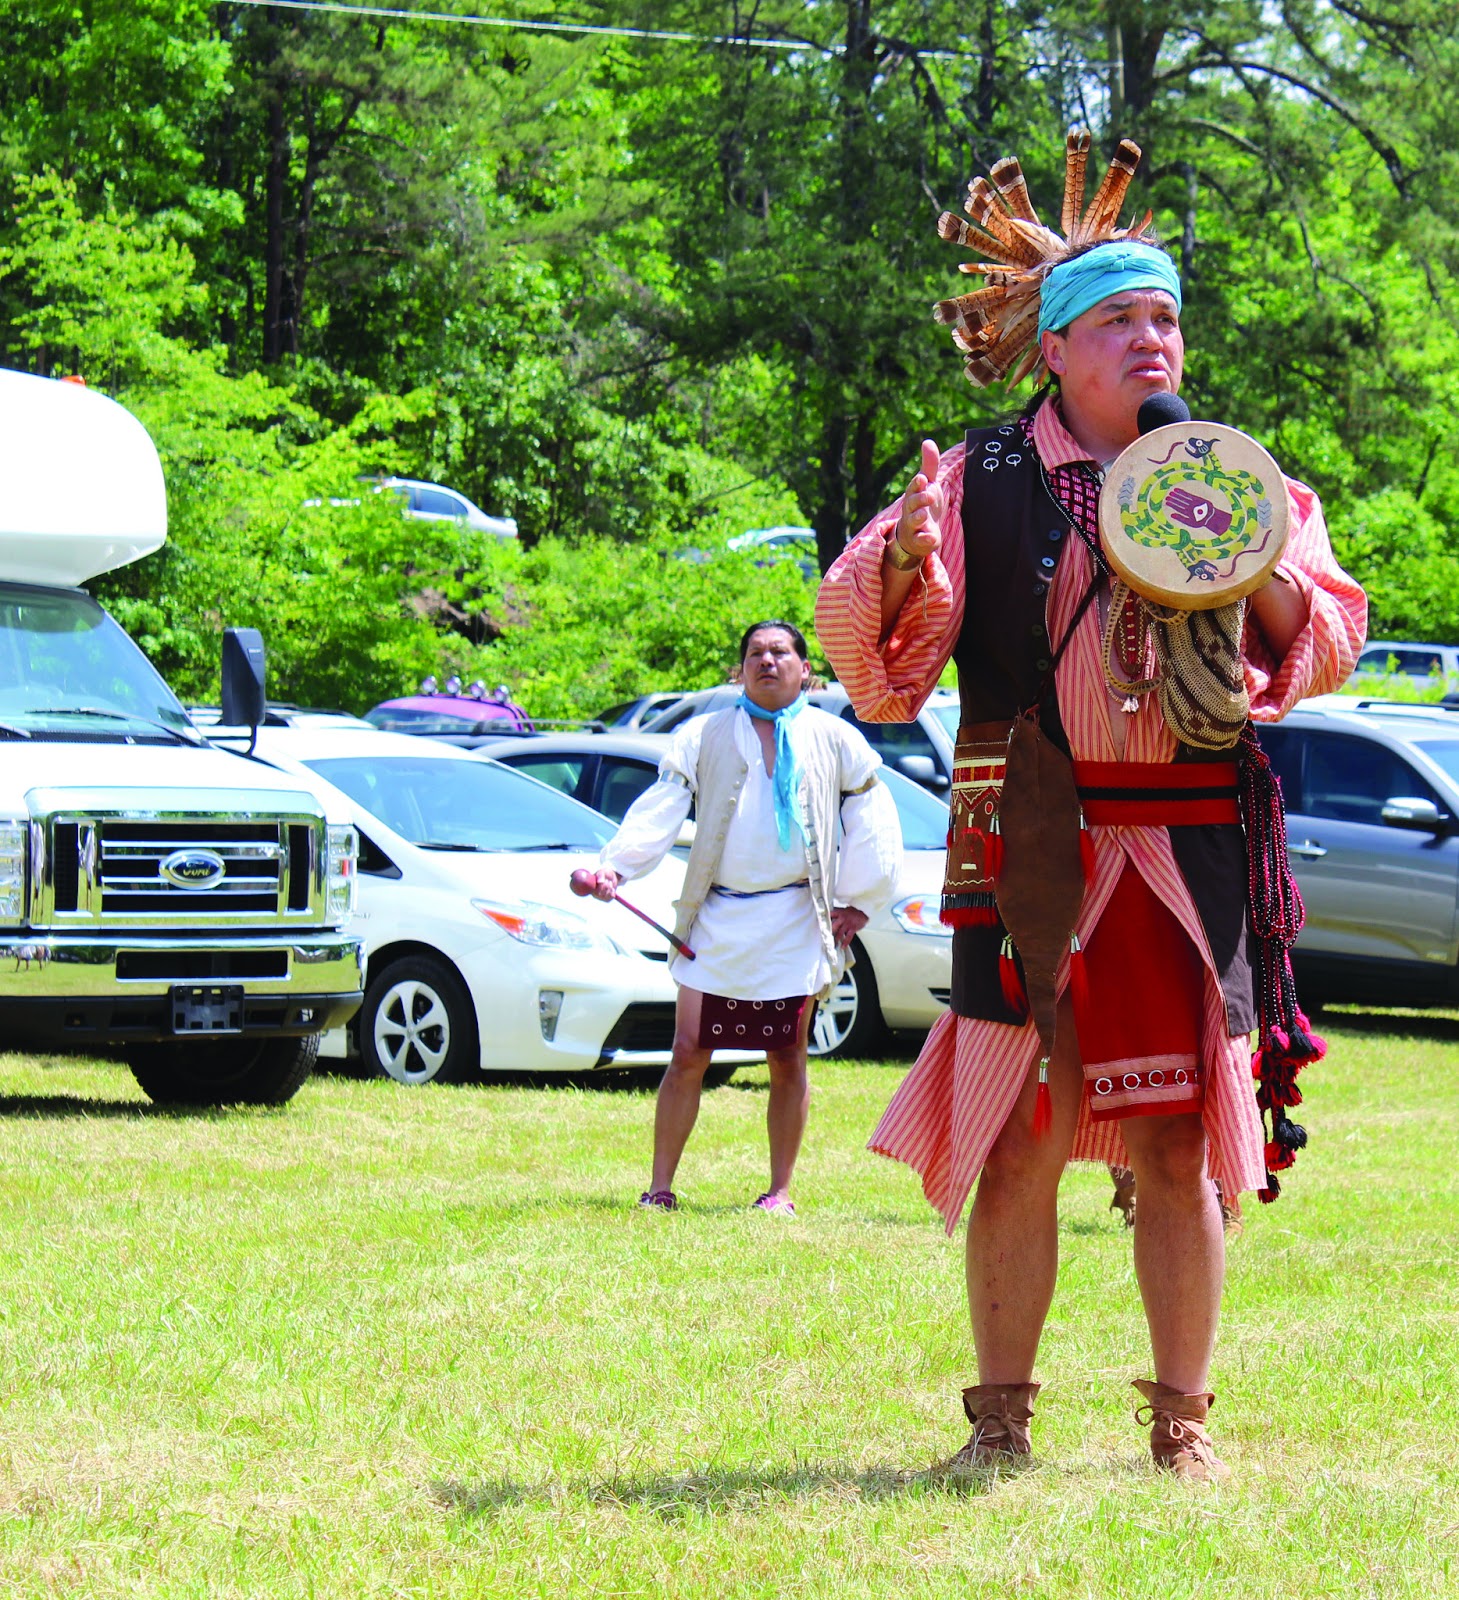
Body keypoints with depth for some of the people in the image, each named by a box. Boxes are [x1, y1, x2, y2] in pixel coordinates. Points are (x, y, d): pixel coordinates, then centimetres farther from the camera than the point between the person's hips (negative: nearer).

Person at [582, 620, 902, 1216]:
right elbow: (658, 813, 0)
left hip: (795, 924, 0)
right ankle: (660, 1189, 1)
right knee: (688, 1055, -3)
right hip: (716, 919, 0)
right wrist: (614, 866, -14)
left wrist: (857, 903, 7)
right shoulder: (704, 738, 8)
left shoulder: (836, 741, 9)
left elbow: (871, 826, 13)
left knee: (787, 1061, 3)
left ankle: (780, 1191, 12)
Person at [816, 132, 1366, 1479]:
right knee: (1019, 1138, -2)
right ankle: (1001, 1415, 8)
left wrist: (1261, 569, -7)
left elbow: (1331, 649, 12)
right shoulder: (983, 482, 3)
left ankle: (1184, 1418, 11)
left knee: (1181, 1148, 2)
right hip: (1030, 848, -2)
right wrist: (906, 561, -20)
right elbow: (868, 649, 0)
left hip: (1193, 850, 2)